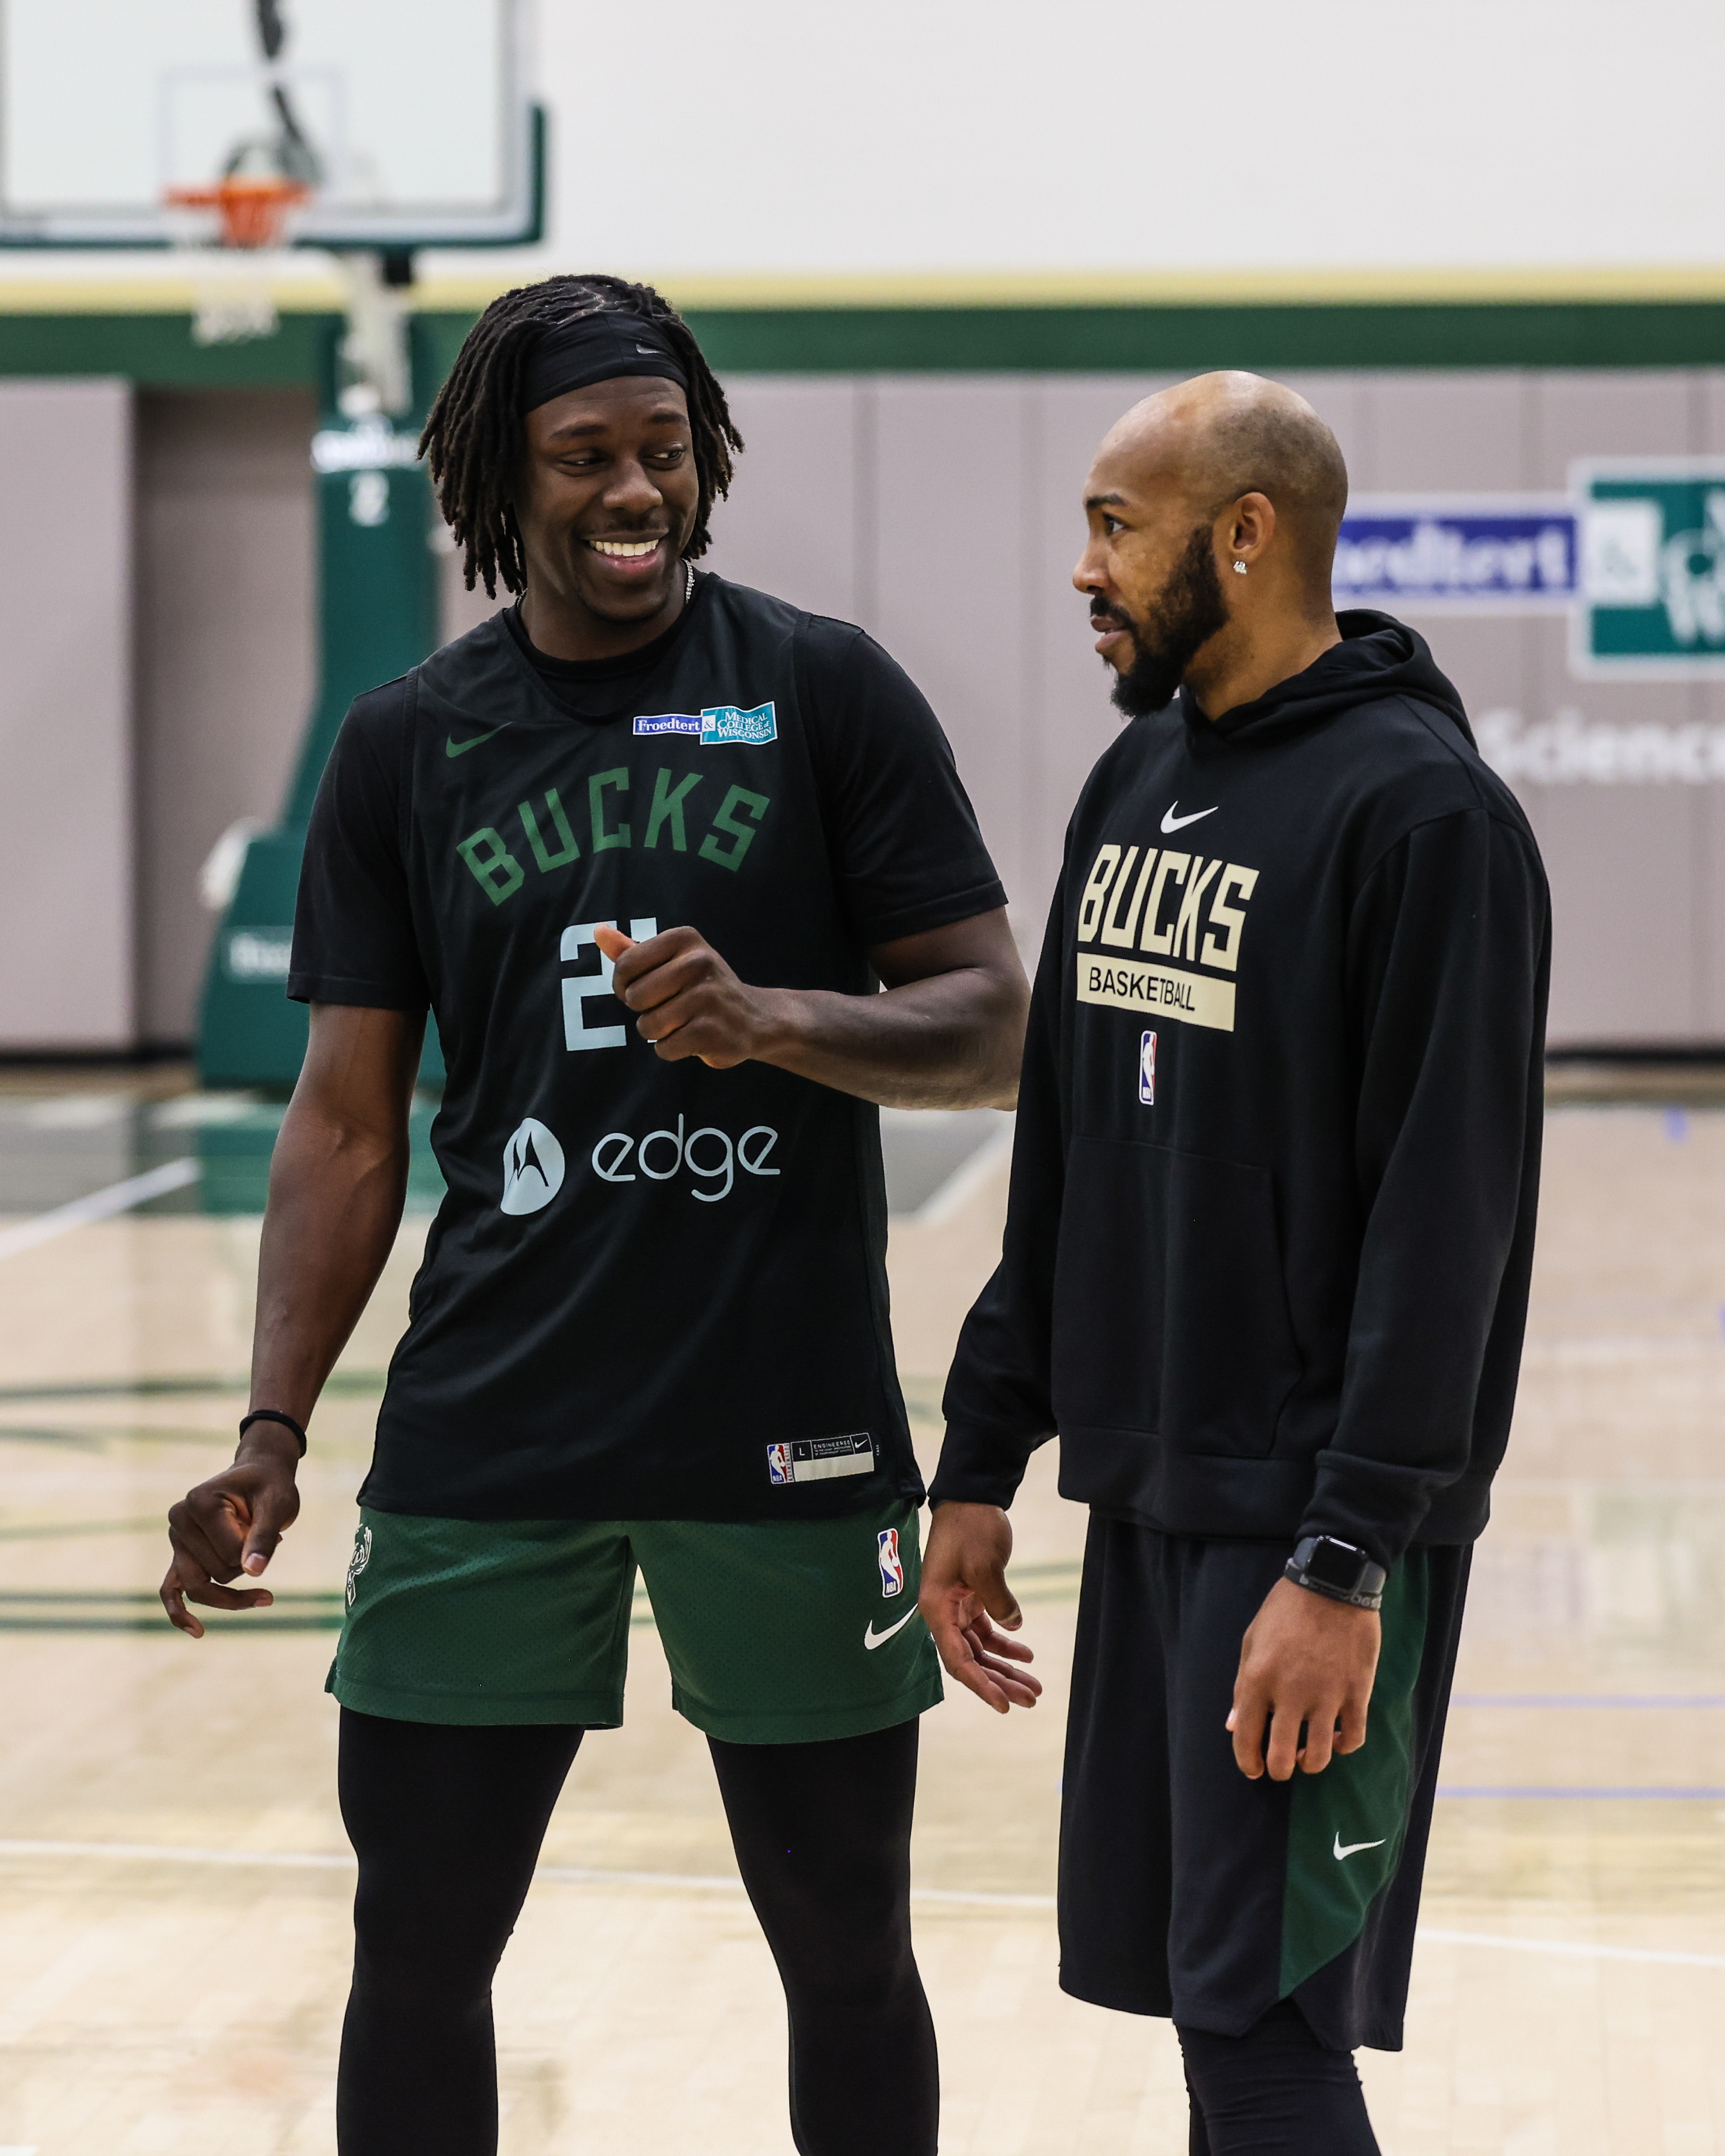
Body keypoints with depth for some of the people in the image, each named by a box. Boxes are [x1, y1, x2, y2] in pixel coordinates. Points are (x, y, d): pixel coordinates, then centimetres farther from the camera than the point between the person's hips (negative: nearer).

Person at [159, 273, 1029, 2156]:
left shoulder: (827, 695, 1)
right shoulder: (407, 747, 7)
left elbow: (993, 1028, -1)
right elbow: (346, 1122, 7)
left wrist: (769, 1018, -21)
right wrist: (271, 1435, -3)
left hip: (789, 1438, -1)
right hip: (485, 1439, 2)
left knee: (847, 1950, 7)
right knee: (415, 1950, 3)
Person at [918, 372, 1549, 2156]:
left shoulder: (1422, 811, -14)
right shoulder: (1139, 782, 12)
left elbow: (1446, 1220, -18)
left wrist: (1345, 1560, -22)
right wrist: (982, 1466, 14)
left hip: (1314, 1524, -8)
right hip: (1147, 1501, 8)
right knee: (1188, 1983, 11)